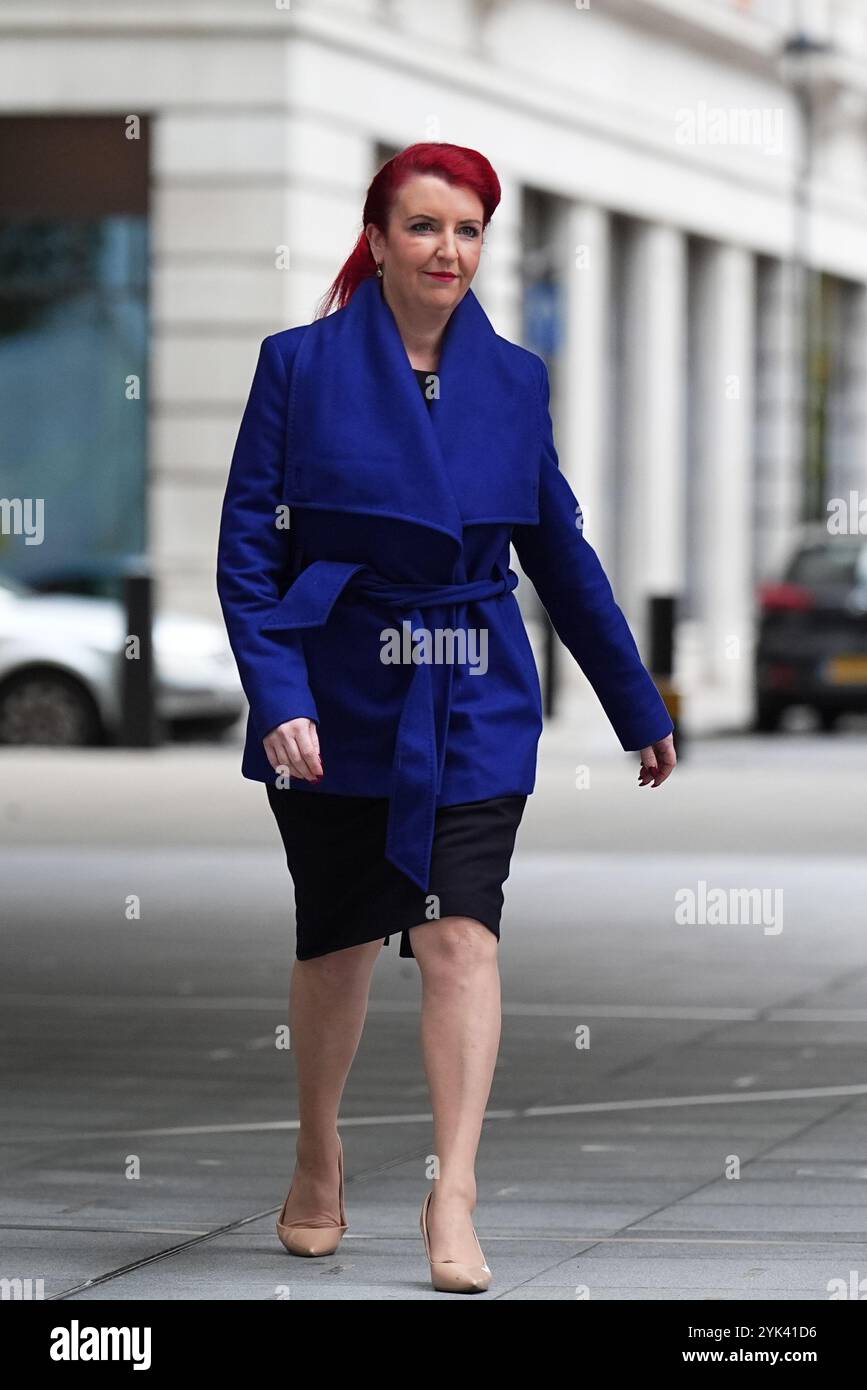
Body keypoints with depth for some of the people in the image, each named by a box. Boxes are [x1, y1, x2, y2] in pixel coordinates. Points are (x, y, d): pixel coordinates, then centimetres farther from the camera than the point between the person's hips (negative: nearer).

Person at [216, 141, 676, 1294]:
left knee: (463, 932, -12)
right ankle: (319, 1167, 32)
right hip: (340, 699, -1)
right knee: (339, 938, 10)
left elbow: (561, 552, 13)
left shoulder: (514, 380, 5)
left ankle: (453, 1202, -14)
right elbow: (247, 550, -5)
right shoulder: (301, 365, -3)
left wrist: (639, 709, 16)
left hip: (476, 707, 1)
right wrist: (278, 698, -17)